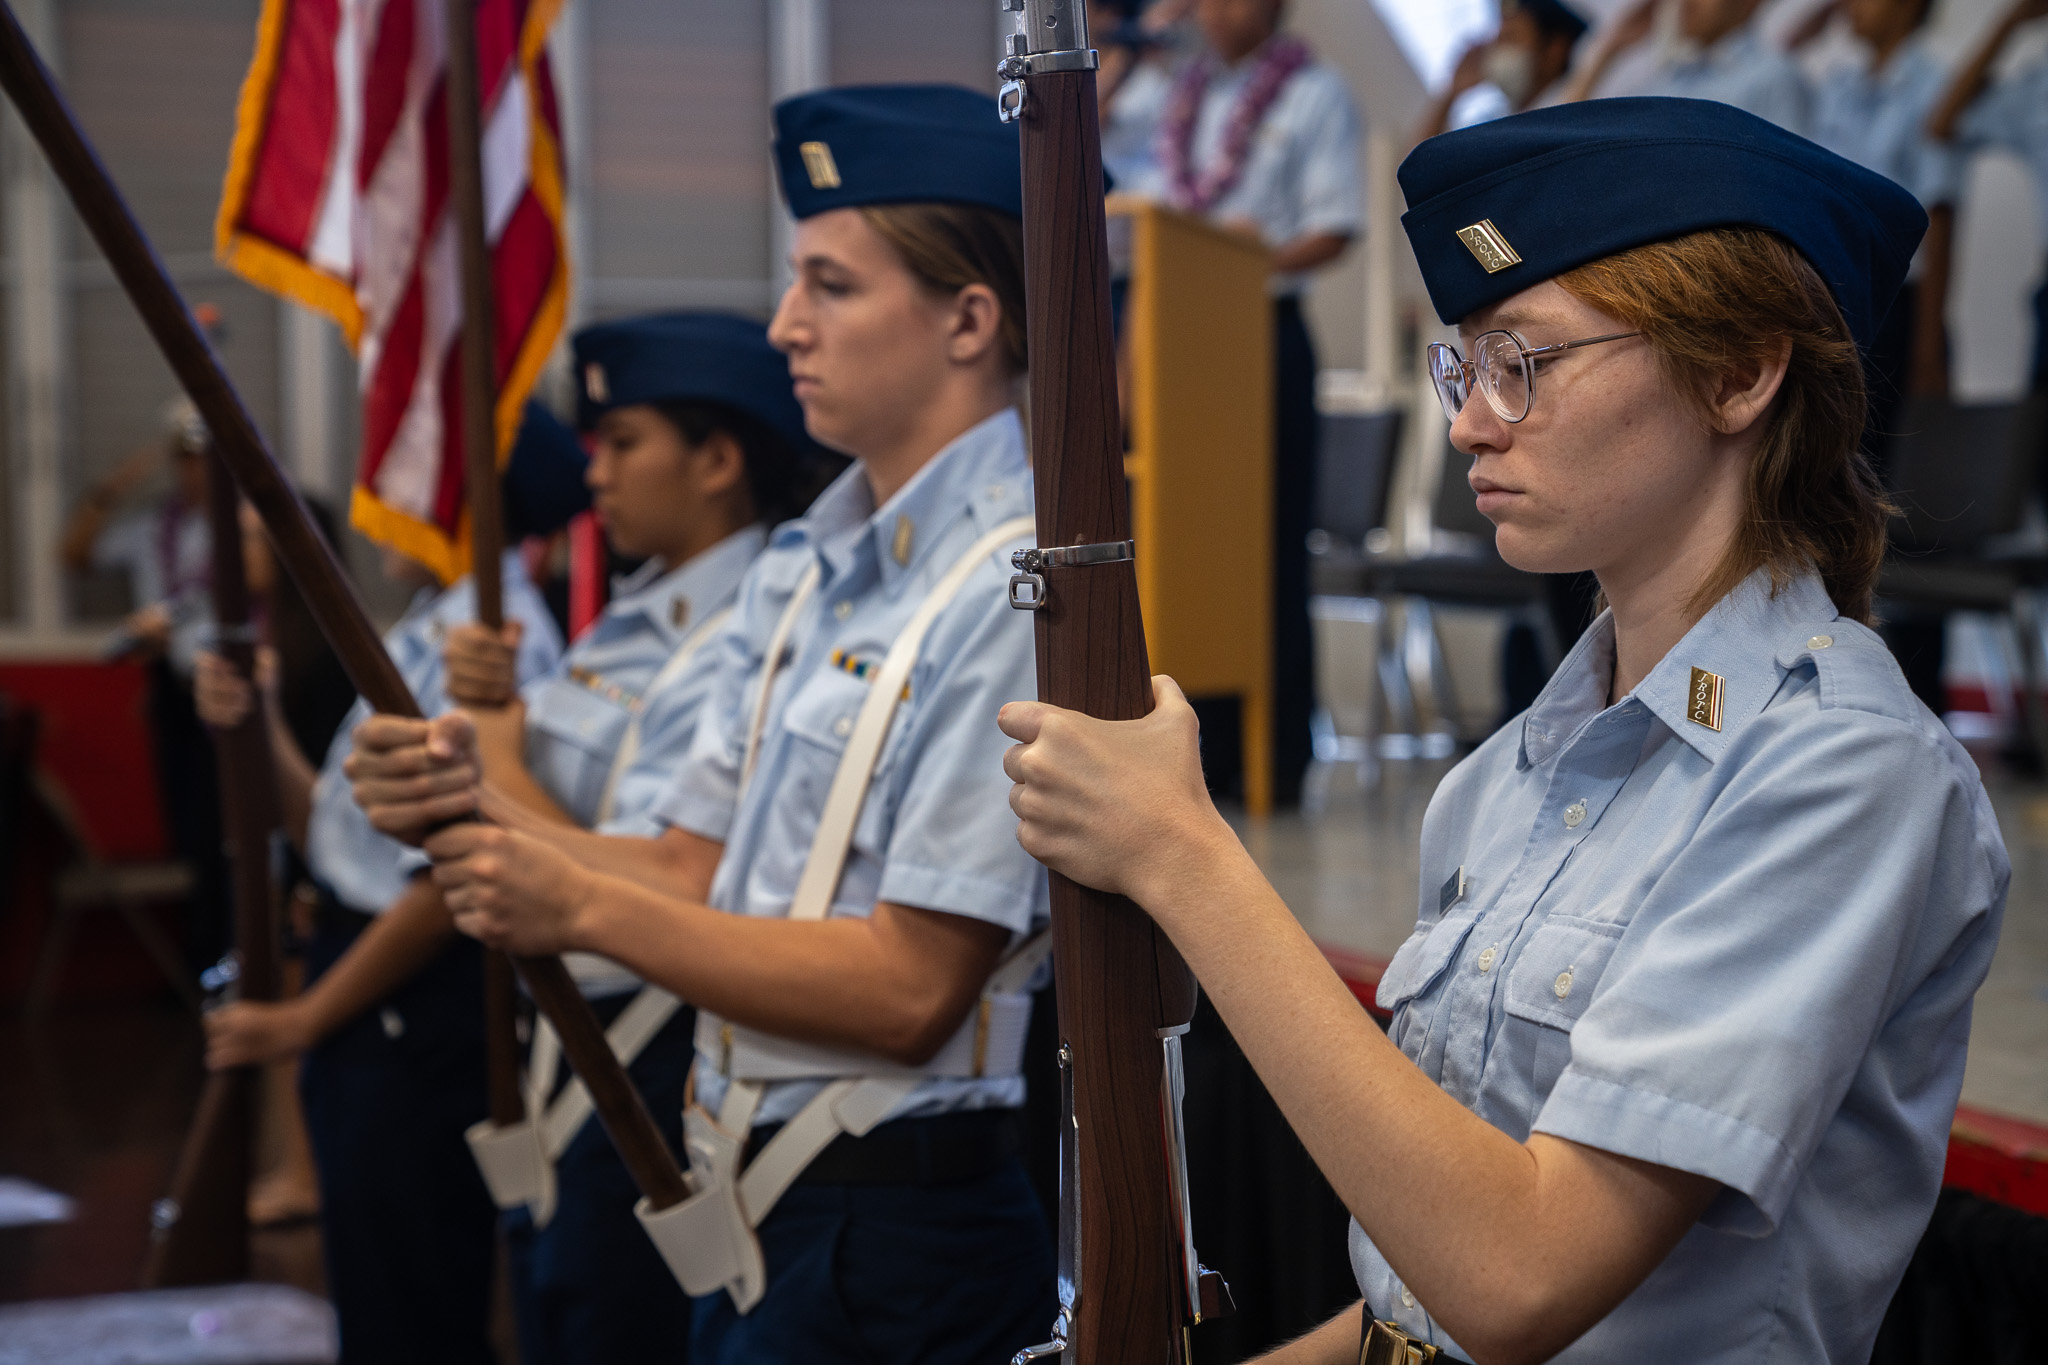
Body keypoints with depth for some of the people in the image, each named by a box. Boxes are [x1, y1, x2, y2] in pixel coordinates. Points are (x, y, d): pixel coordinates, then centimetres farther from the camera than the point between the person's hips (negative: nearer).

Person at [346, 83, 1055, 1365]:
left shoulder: (1014, 586, -17)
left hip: (894, 1240, -8)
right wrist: (485, 804, -5)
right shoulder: (804, 564, 10)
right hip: (752, 1207, 8)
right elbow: (703, 875, 11)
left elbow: (909, 985, -20)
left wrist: (584, 908, -18)